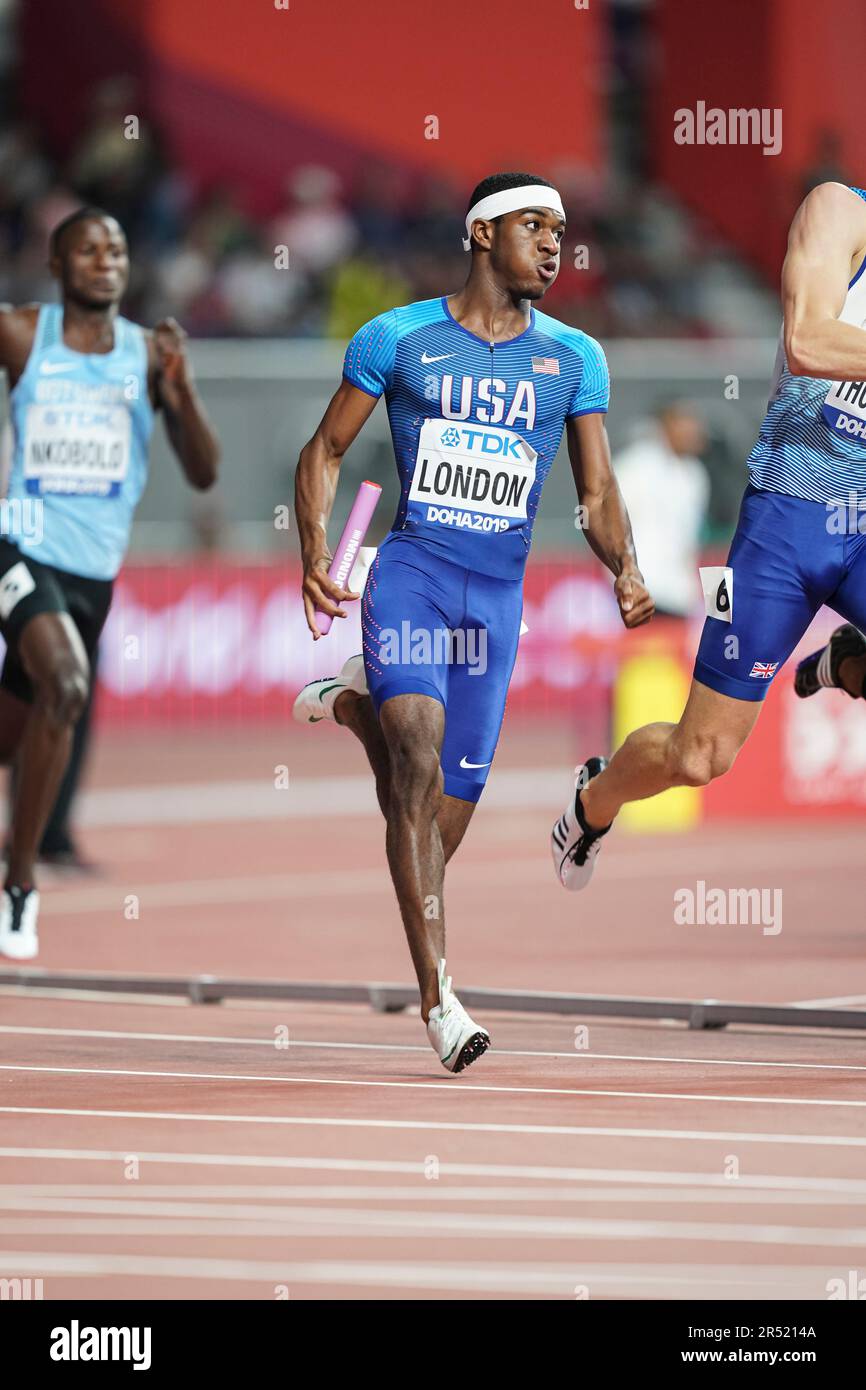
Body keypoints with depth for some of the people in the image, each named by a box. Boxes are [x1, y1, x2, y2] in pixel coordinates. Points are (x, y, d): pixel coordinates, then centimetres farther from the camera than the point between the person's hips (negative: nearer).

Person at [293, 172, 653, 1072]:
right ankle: (437, 997, -23)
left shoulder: (573, 359, 9)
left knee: (442, 819, 6)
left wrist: (625, 569, -11)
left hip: (499, 594, 4)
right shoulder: (397, 339, 2)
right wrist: (314, 553, -7)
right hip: (410, 570, -3)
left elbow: (596, 490, 10)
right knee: (420, 764, -23)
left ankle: (358, 703, 38)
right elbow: (325, 451, 9)